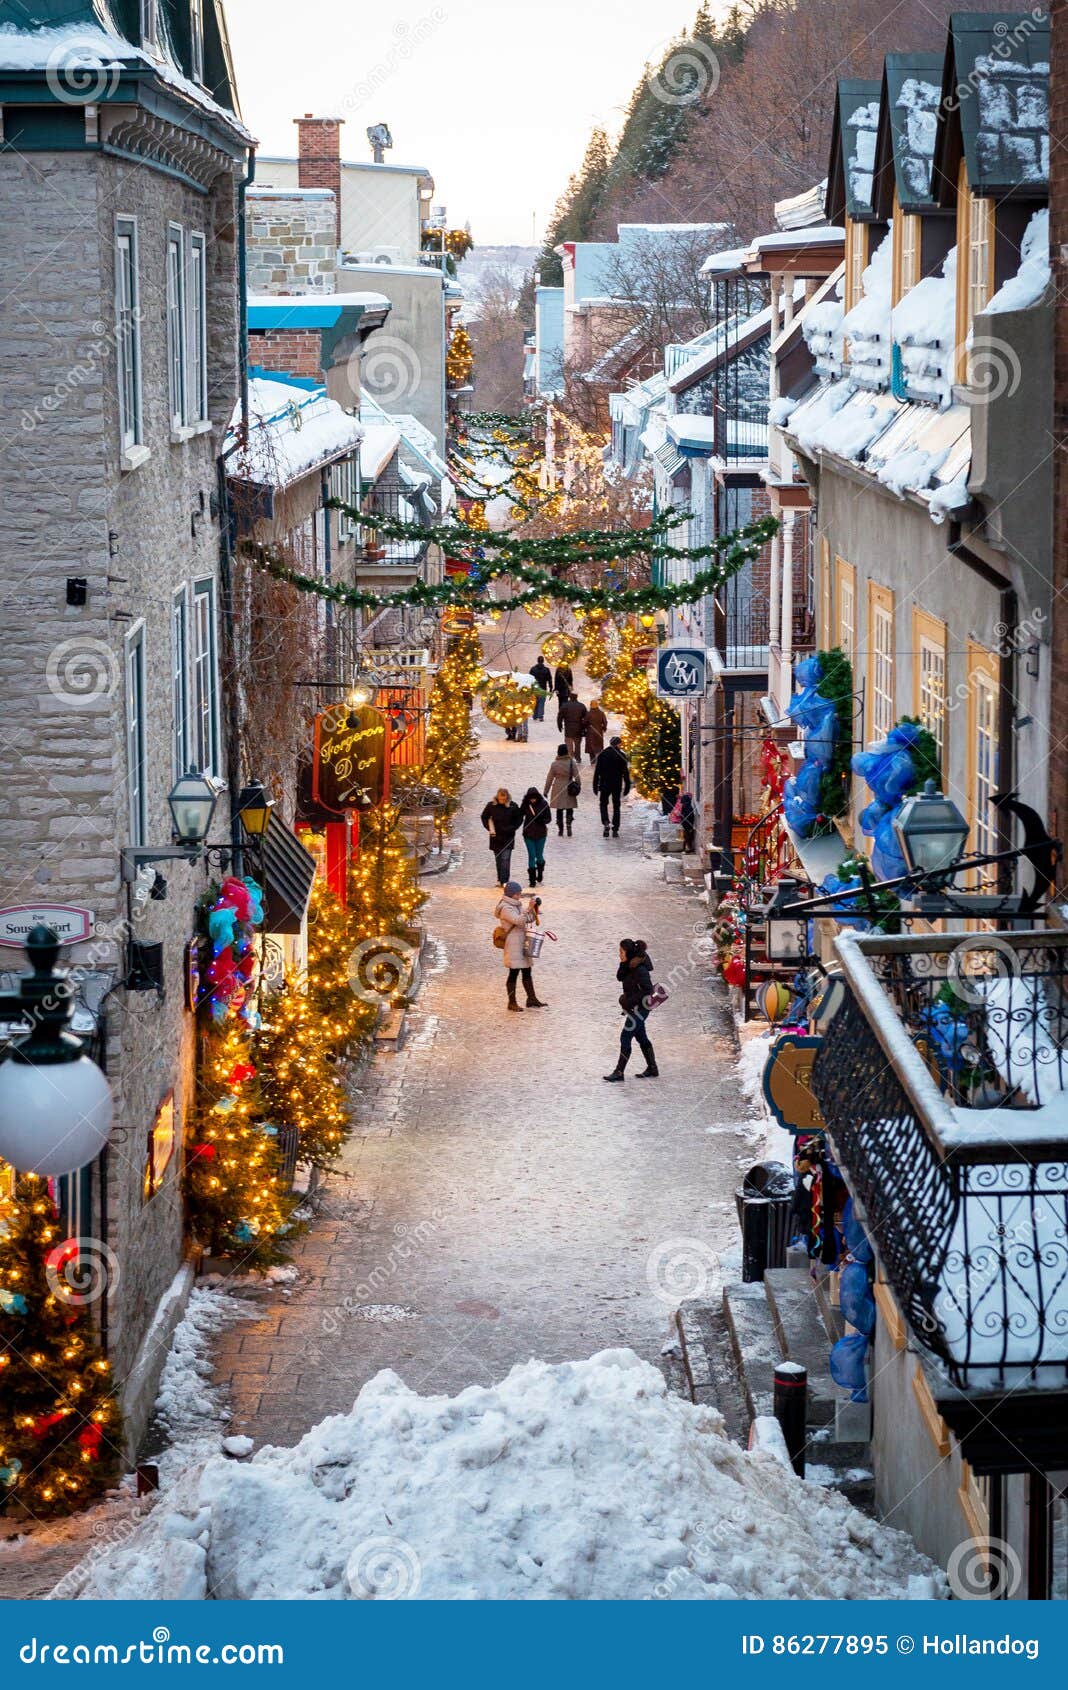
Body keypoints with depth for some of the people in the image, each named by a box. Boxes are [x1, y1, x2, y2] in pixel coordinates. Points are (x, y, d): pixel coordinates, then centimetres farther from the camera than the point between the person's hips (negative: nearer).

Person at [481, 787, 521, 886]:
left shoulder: (513, 806, -7)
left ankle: (504, 881, -11)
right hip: (495, 837, 3)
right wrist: (489, 828, -2)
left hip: (508, 837, -3)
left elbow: (518, 820, 4)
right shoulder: (491, 805, -3)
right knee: (498, 859, 12)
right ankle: (500, 879, 24)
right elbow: (484, 817, 11)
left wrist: (512, 829, -11)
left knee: (505, 859, -10)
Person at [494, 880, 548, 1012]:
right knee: (514, 972, -2)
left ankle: (532, 1000, 17)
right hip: (513, 945, -9)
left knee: (527, 972, 11)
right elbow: (518, 920, -28)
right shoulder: (506, 908, -15)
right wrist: (529, 908, -31)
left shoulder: (518, 905, 13)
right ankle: (512, 1002, 6)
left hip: (523, 944, 9)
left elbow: (530, 919, 15)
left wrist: (534, 908, -2)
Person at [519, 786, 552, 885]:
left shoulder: (543, 804, -9)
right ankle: (532, 880, 4)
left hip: (540, 833, 0)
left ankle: (540, 877, 35)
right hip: (528, 834, 0)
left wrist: (542, 820, -23)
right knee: (531, 856, -2)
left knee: (539, 855, 11)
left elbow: (549, 818, -5)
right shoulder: (525, 804, -6)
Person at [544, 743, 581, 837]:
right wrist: (578, 786, 10)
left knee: (559, 810, 10)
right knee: (569, 809, 10)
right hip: (569, 790, 0)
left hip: (558, 790, 0)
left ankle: (560, 830, 12)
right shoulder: (572, 763, -7)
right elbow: (577, 777, -4)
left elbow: (549, 779, 0)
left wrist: (546, 791, 9)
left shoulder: (554, 764, -6)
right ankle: (569, 825, -8)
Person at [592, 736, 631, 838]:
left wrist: (595, 786, 5)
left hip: (604, 784, 0)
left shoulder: (602, 754, 0)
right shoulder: (621, 755, -5)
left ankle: (605, 823, -12)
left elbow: (597, 772, 0)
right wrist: (627, 786, 1)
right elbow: (625, 772, -5)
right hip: (617, 785, 0)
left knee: (603, 804, 13)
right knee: (616, 806, 9)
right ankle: (615, 830, 5)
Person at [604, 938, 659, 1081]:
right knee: (641, 1038, 16)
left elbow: (648, 990, -24)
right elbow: (620, 977, 8)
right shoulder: (631, 965, 5)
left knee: (625, 1038, -7)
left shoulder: (640, 969, -23)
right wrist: (623, 964, -8)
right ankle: (652, 1069, 25)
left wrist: (630, 1001, -22)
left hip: (640, 1007, -10)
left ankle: (619, 1072, -3)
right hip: (634, 1007, 10)